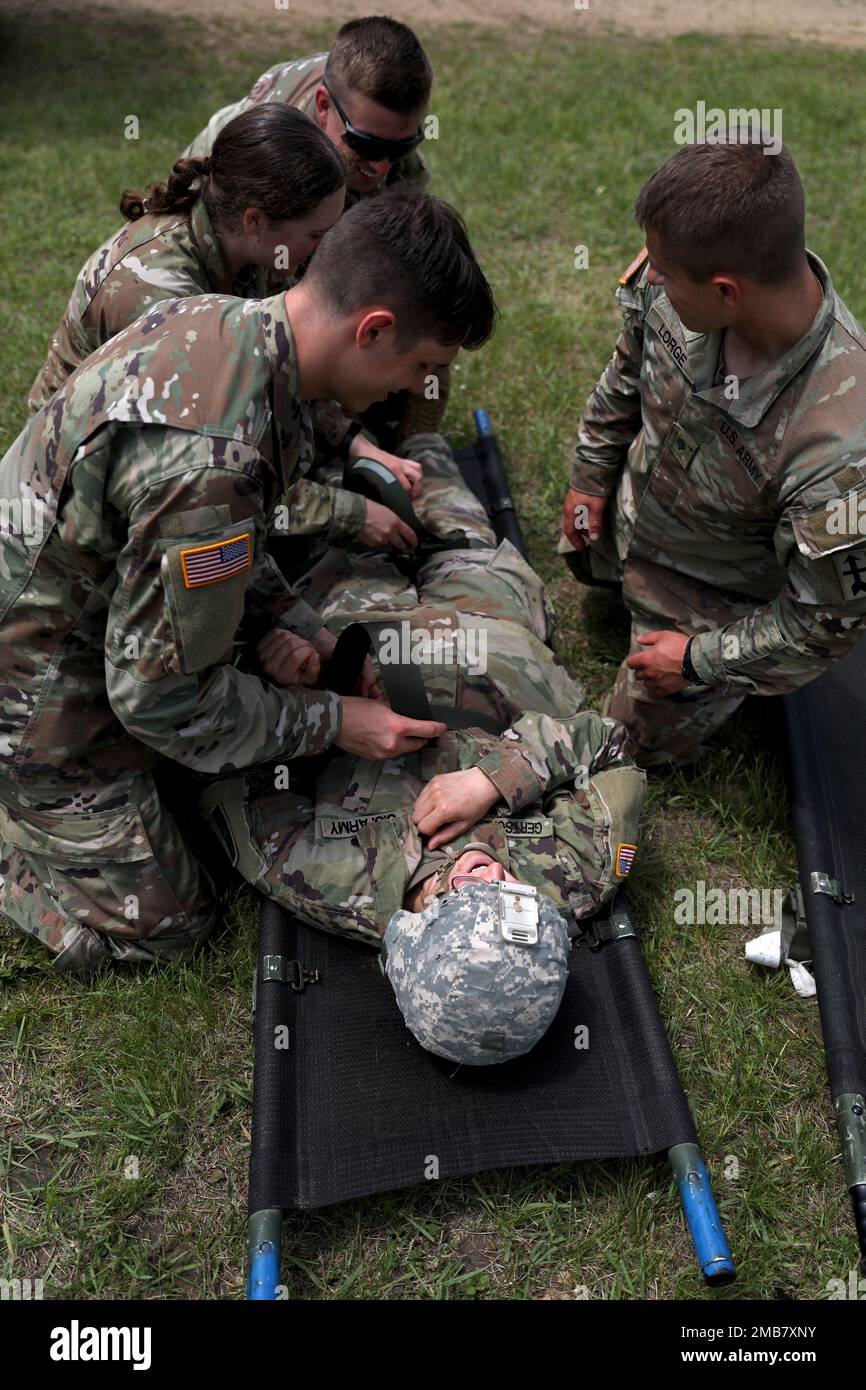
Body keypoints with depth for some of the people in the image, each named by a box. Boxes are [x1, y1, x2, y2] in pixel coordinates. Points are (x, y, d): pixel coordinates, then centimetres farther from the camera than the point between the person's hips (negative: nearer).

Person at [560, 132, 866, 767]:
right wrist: (592, 476, 7)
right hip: (629, 513, 6)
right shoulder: (673, 283, -30)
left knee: (648, 738, 17)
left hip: (713, 595, -5)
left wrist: (701, 658, -17)